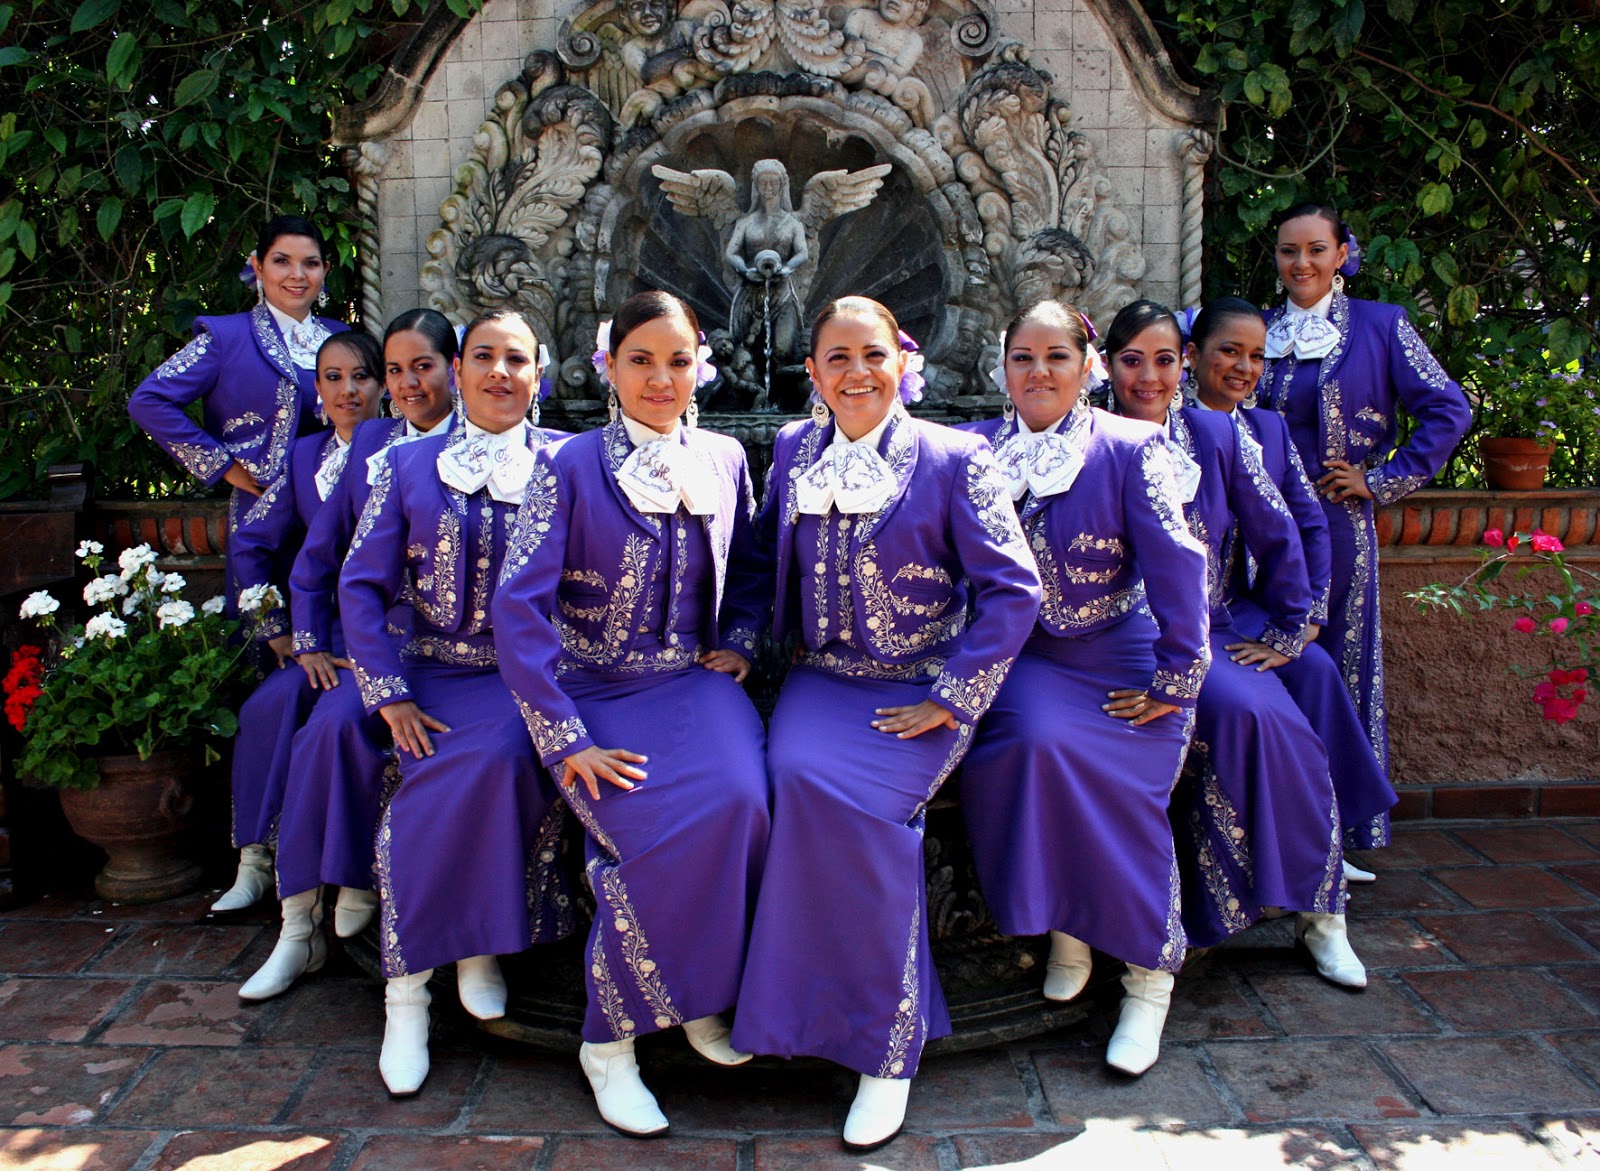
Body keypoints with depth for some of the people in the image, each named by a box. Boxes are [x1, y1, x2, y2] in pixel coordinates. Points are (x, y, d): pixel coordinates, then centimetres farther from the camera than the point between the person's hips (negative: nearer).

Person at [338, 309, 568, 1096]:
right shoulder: (408, 466, 8)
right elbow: (362, 584, 5)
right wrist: (390, 696, -6)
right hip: (438, 672, 1)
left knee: (500, 759, -31)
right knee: (432, 779, -26)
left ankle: (481, 944, -9)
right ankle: (406, 993, -12)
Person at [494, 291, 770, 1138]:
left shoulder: (723, 461, 7)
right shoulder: (570, 467, -6)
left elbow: (748, 571, 23)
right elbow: (519, 605, -13)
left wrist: (736, 646, 3)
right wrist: (565, 739, -18)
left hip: (694, 681, 3)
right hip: (598, 689, -3)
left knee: (739, 798, -28)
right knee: (659, 832, -27)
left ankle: (706, 995, -3)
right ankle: (609, 1040, -4)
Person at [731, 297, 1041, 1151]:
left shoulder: (954, 461, -6)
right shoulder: (793, 449, 8)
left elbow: (1012, 589, -8)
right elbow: (767, 550, 22)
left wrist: (951, 698, -12)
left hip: (918, 692, -4)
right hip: (820, 678, 4)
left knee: (838, 792, -29)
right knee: (793, 772, -27)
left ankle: (886, 1044, -14)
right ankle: (789, 1005, -10)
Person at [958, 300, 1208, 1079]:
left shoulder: (1130, 449, -5)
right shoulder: (976, 450, 6)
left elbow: (1174, 563, -8)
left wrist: (1176, 678, -11)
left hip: (1119, 657, -2)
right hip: (1021, 656, 2)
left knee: (1117, 786, -21)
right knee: (1033, 740, -28)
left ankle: (1148, 972, 2)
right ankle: (1063, 929, -3)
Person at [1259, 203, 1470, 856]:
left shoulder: (1380, 325, 0)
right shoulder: (1263, 330, 11)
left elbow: (1448, 410, -2)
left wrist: (1384, 480, -6)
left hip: (1336, 525, -3)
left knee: (1341, 667, 3)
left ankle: (1343, 830, 15)